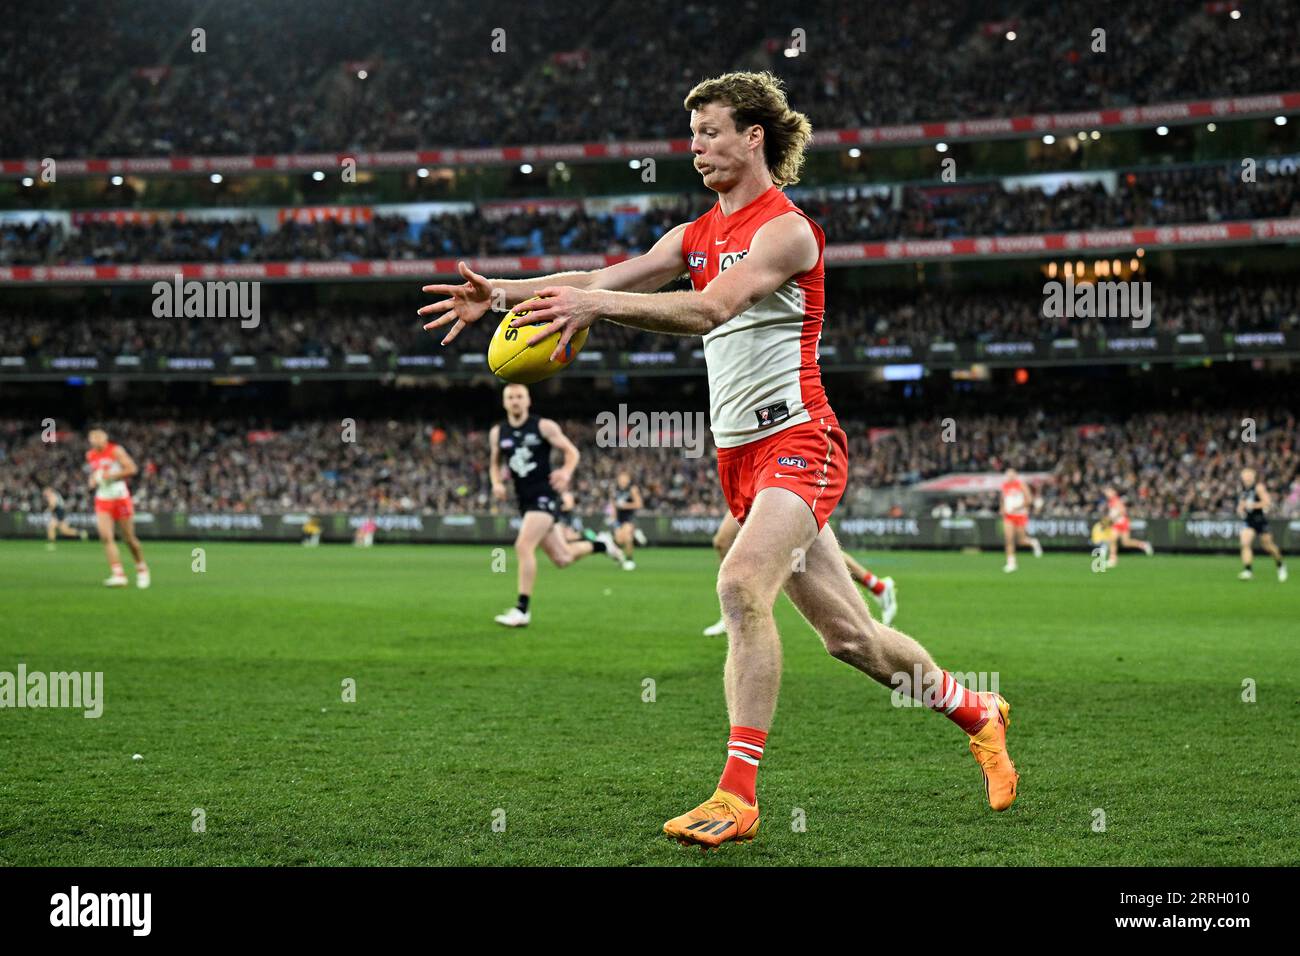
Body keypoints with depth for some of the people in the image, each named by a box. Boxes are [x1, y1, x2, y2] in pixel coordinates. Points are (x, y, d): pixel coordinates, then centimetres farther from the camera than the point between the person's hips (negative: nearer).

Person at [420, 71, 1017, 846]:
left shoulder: (786, 228, -10)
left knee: (742, 586, -27)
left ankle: (738, 796, -26)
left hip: (796, 439, -8)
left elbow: (711, 308, -27)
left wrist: (598, 304, -36)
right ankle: (975, 712, 32)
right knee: (849, 634, 11)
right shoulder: (698, 234, 15)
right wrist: (504, 292, -6)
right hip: (739, 454, 8)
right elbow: (603, 279, 8)